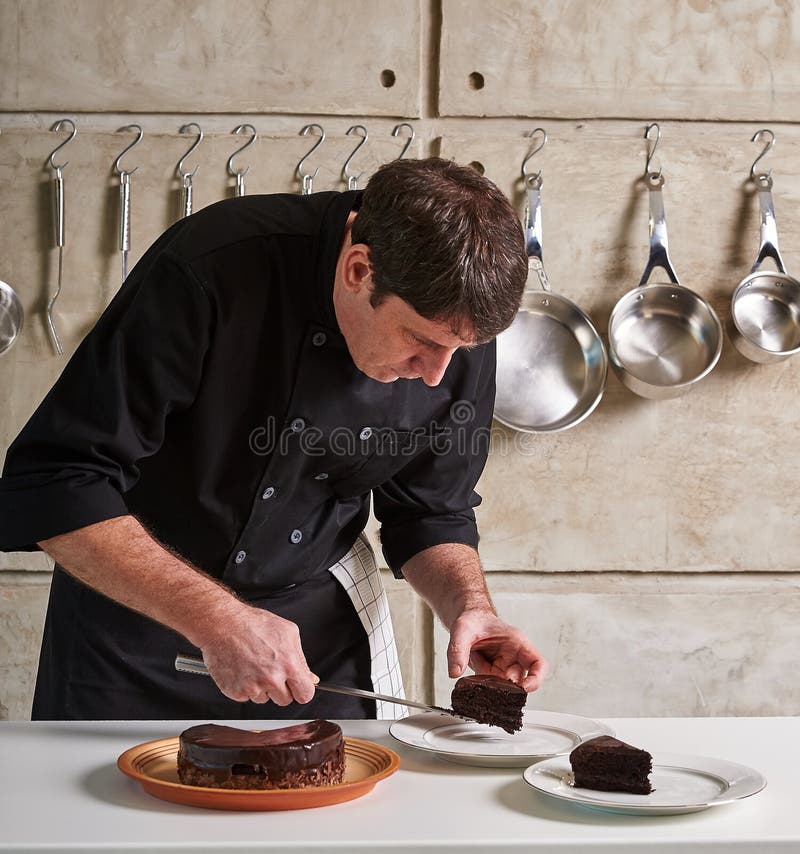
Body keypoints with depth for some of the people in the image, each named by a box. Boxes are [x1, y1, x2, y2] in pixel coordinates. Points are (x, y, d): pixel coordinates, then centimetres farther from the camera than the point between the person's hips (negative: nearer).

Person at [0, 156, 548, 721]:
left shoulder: (458, 327, -16)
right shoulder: (208, 270, -31)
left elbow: (429, 513, -1)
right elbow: (51, 488, -30)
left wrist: (470, 605, -21)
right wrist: (214, 617, -36)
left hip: (318, 609, 3)